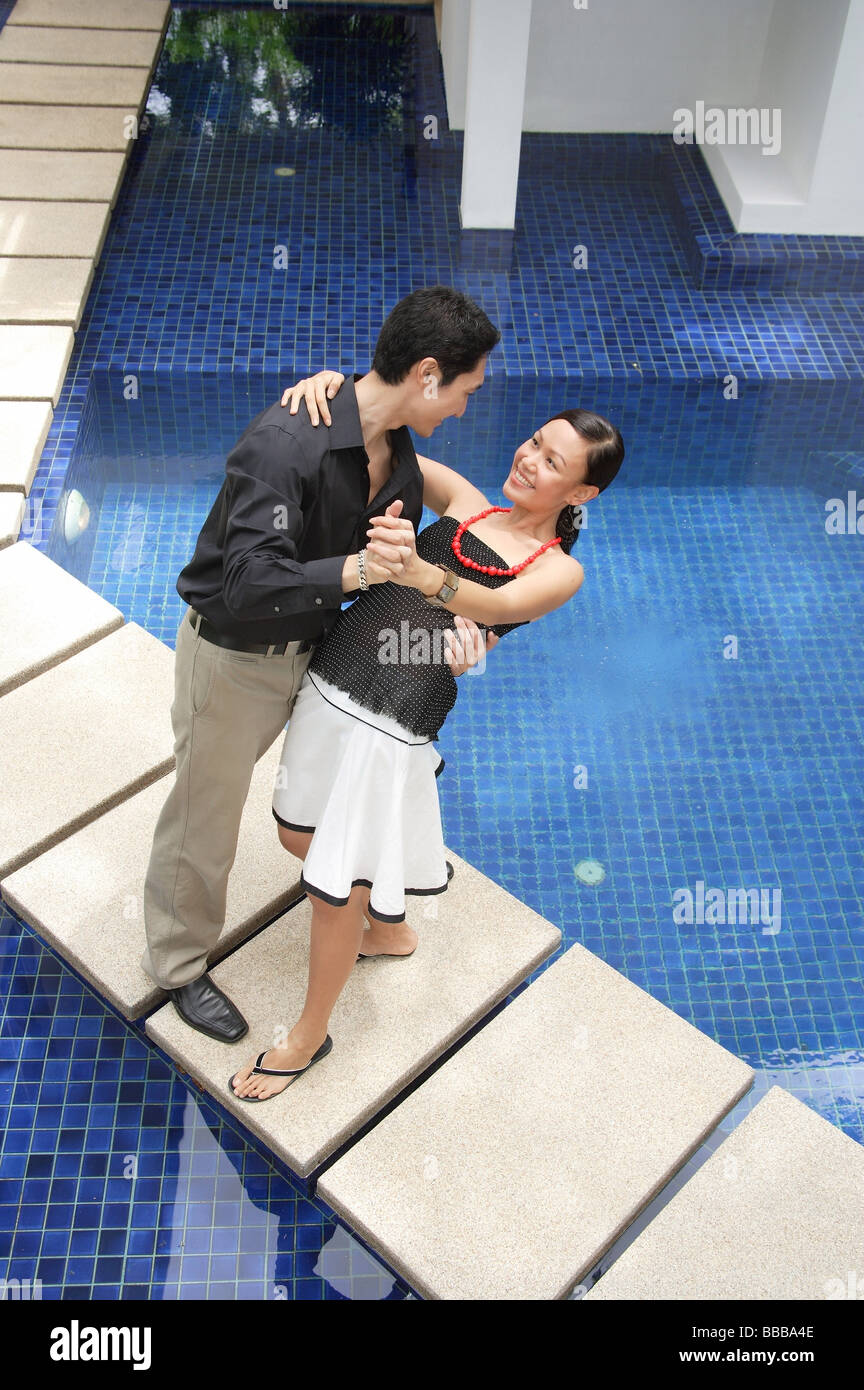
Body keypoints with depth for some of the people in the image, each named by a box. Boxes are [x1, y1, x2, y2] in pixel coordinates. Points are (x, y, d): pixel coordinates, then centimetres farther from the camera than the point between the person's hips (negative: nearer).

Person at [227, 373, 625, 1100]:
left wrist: (418, 571, -44)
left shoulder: (559, 571, -2)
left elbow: (492, 606, -23)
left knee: (337, 888, 1)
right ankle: (390, 930, 50)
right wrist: (333, 382, -8)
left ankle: (309, 1036, 28)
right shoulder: (463, 501, 10)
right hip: (327, 681, 6)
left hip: (392, 724, -6)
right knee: (301, 835, 23)